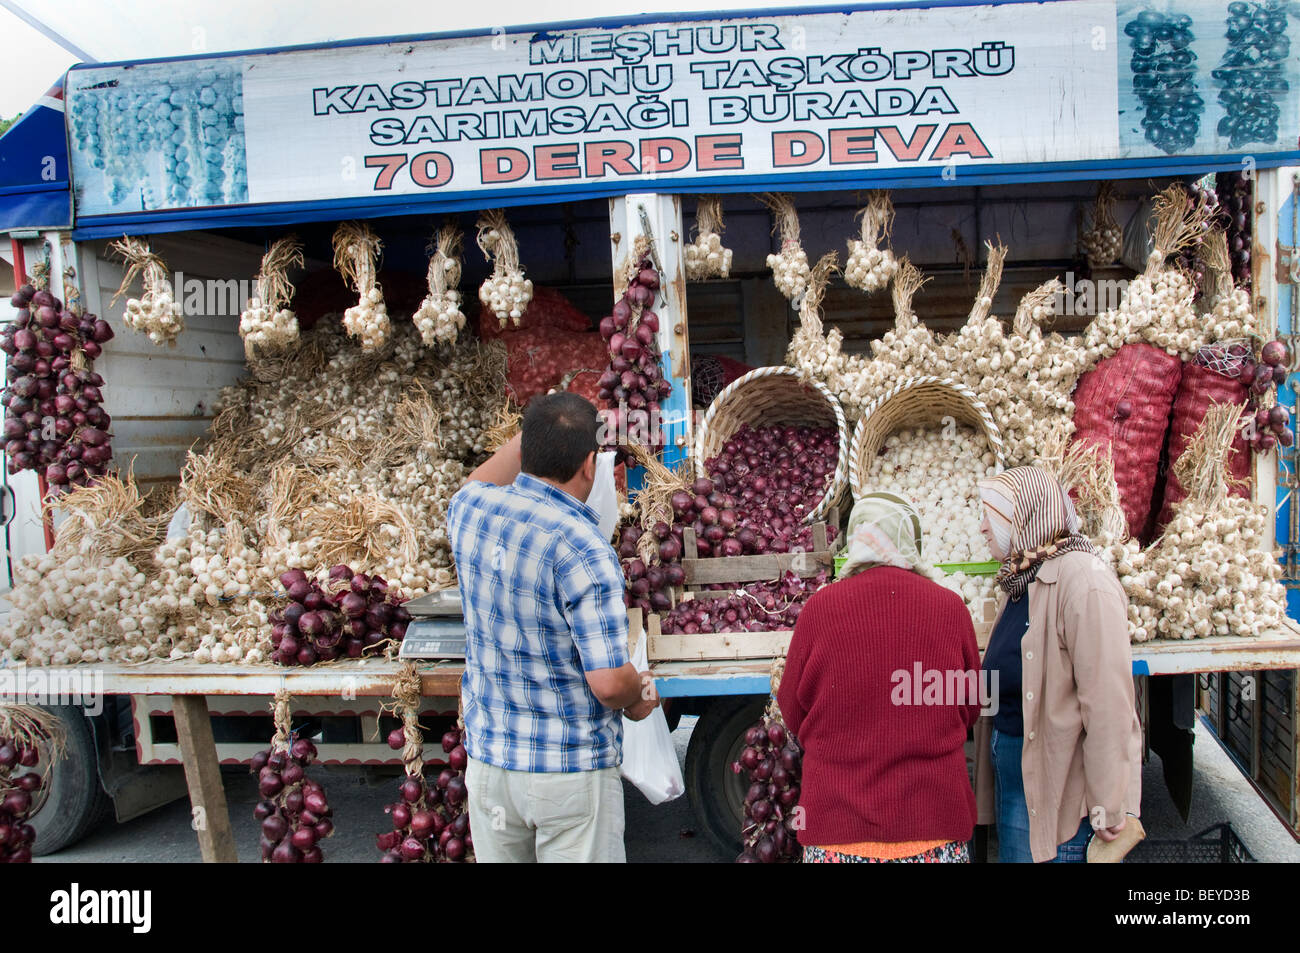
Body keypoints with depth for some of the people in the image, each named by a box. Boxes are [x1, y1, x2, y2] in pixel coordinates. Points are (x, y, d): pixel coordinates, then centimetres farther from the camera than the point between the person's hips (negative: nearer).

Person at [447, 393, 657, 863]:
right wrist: (639, 699, -2)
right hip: (571, 771, -6)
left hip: (487, 758, 6)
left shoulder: (471, 510, -4)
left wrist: (533, 434, 27)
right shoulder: (584, 551, -23)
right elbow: (609, 682, -23)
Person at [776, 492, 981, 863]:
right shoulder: (950, 607, -7)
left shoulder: (819, 608, -10)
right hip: (934, 819, 1)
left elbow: (793, 715, 2)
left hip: (838, 821, -1)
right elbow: (969, 709, 7)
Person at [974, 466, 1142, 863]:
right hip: (1013, 770, 9)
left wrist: (1108, 807, -21)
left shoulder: (1083, 580, -21)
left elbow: (1107, 700, -23)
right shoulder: (1020, 580, 9)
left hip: (1061, 784, -9)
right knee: (1015, 853, 17)